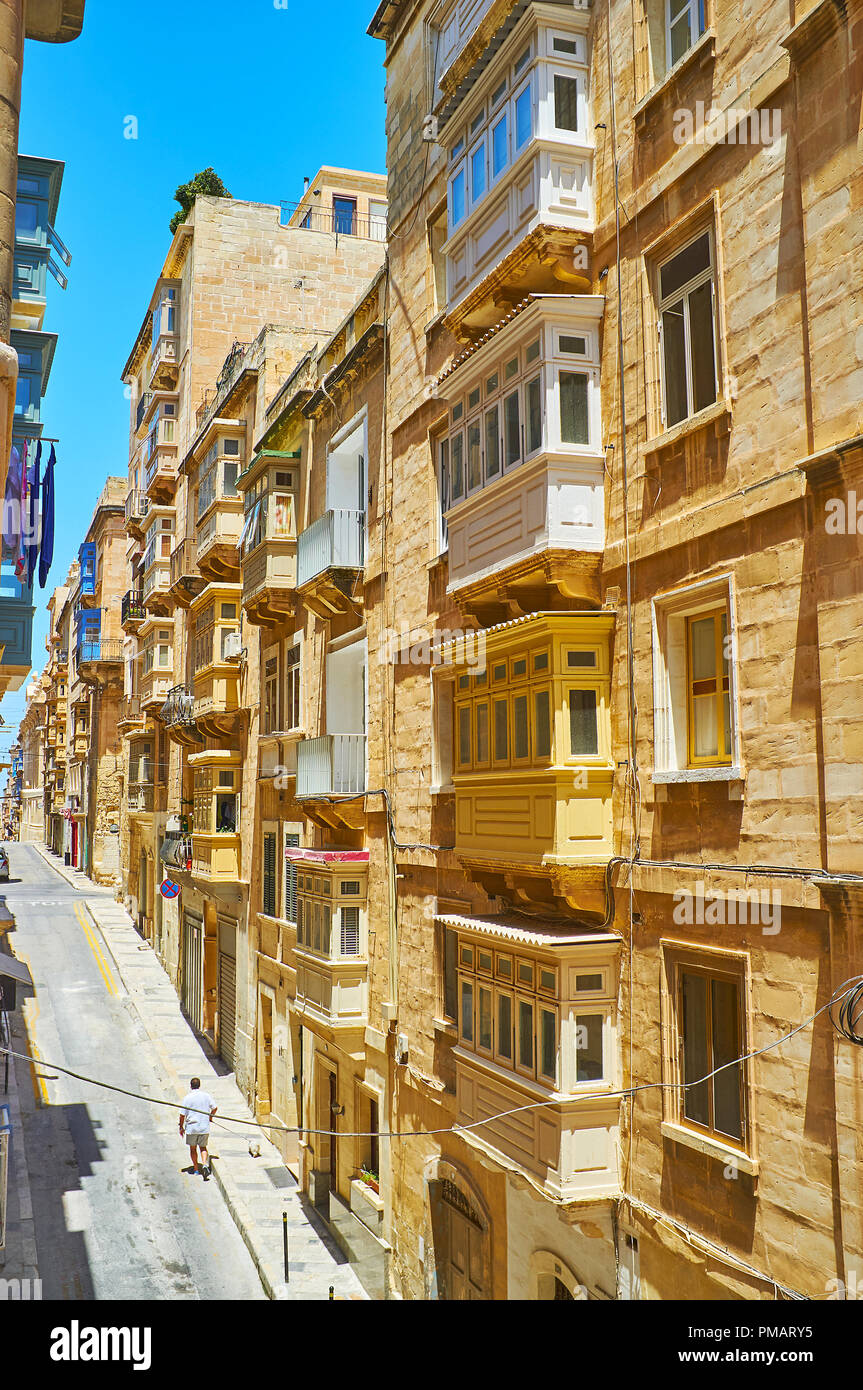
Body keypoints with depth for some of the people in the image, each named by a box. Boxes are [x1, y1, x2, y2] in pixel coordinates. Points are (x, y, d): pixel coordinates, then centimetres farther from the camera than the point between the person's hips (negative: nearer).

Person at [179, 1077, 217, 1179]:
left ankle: (195, 1169, 20)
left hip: (191, 1127, -2)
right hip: (204, 1127, 2)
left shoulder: (188, 1098, -10)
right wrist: (210, 1116, 28)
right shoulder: (206, 1096, -2)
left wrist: (181, 1127, 5)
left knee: (193, 1148, 15)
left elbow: (182, 1114, -8)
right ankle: (205, 1164, -10)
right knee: (203, 1148, 13)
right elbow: (214, 1108, 9)